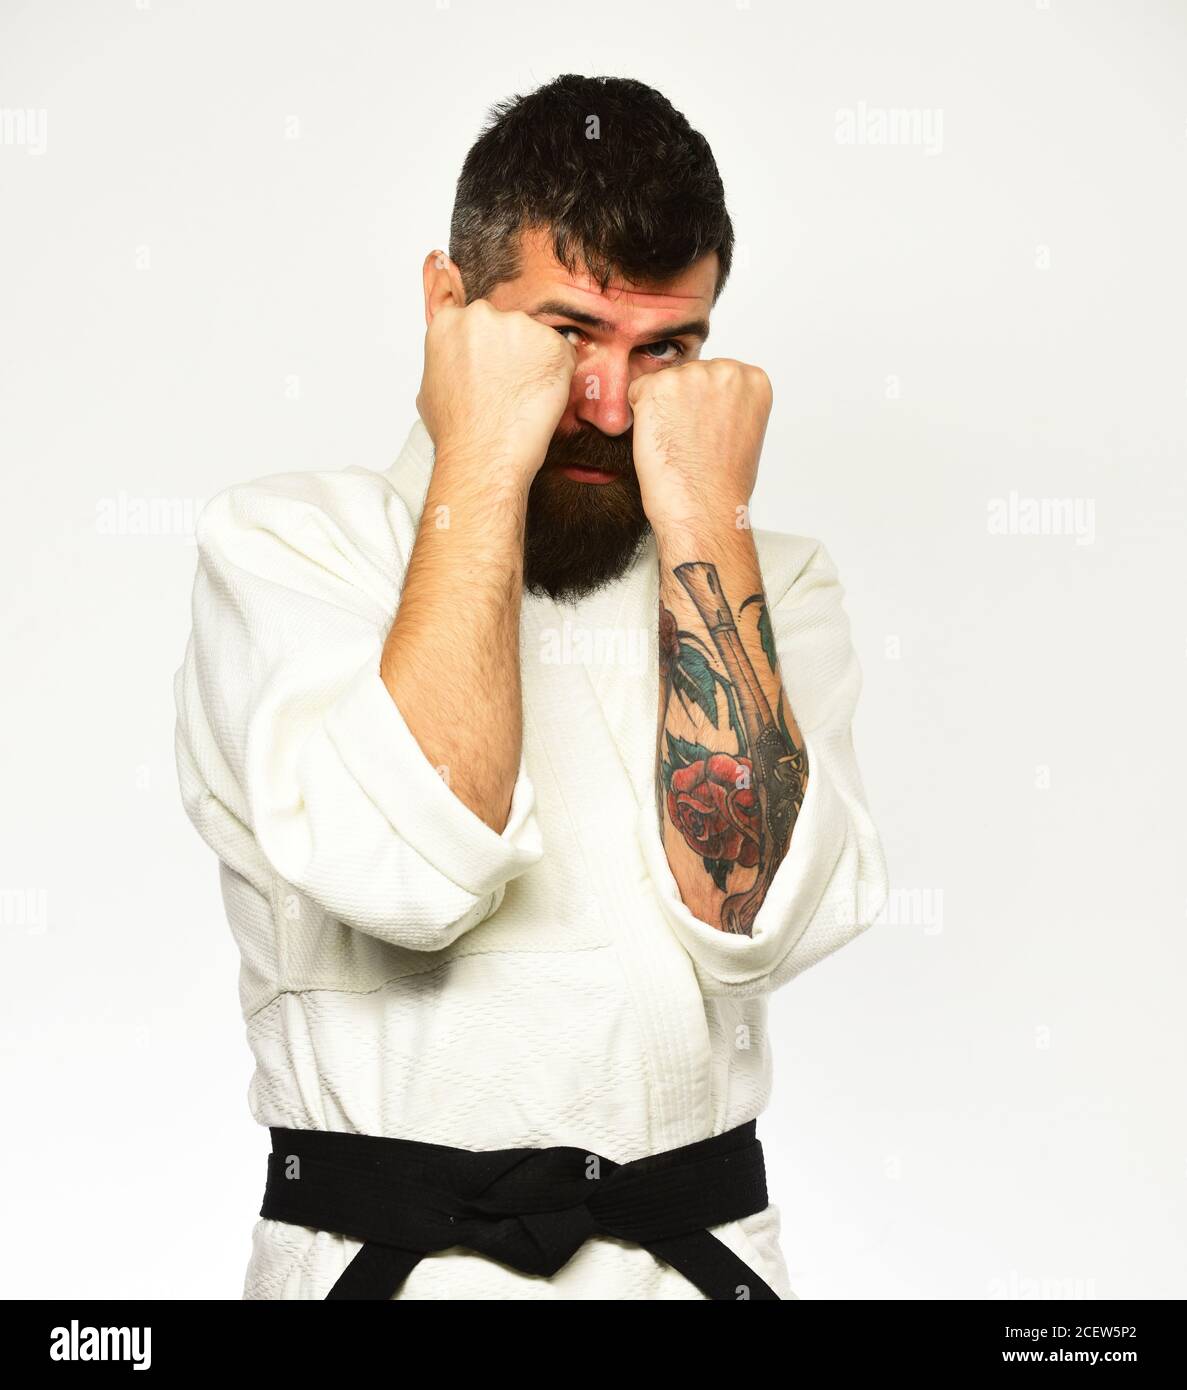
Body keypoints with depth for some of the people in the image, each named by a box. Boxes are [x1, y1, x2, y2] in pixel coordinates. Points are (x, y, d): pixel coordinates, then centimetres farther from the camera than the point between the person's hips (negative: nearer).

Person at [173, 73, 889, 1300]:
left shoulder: (765, 581, 6)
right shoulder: (282, 543, -1)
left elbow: (746, 915, -10)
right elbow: (414, 871, -18)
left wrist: (703, 512, -9)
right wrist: (485, 459, -13)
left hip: (696, 1251, 3)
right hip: (375, 1253, -2)